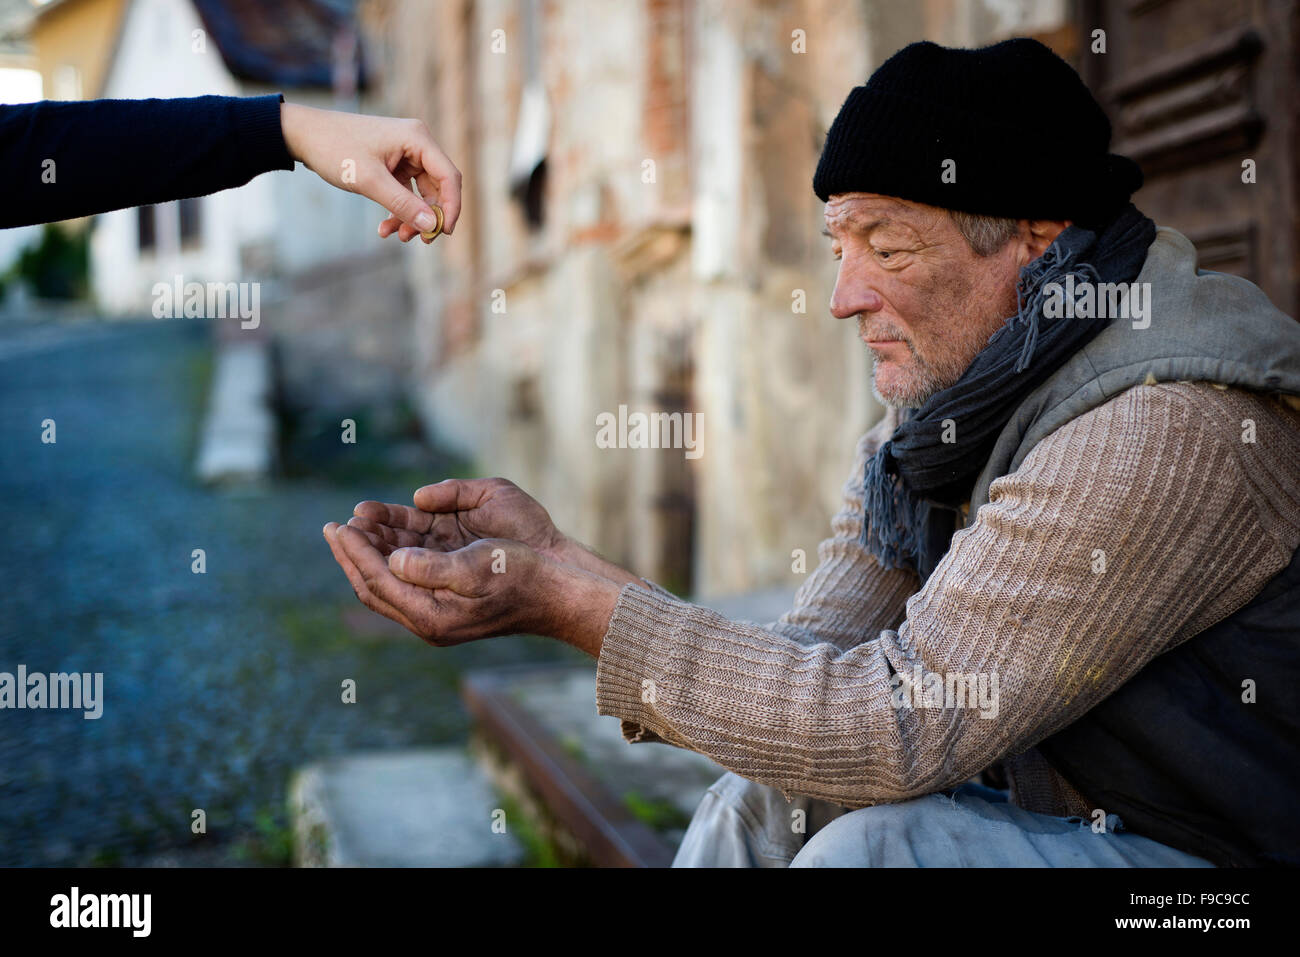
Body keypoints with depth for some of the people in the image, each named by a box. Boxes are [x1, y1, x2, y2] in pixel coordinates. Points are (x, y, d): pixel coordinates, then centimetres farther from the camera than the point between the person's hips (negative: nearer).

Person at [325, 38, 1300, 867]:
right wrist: (552, 561, -14)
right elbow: (805, 676, -4)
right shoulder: (915, 437, 0)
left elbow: (901, 729, -30)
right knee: (759, 806, 4)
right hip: (1075, 819, 8)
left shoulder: (1171, 425, -28)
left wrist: (570, 604, -29)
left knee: (878, 848, -24)